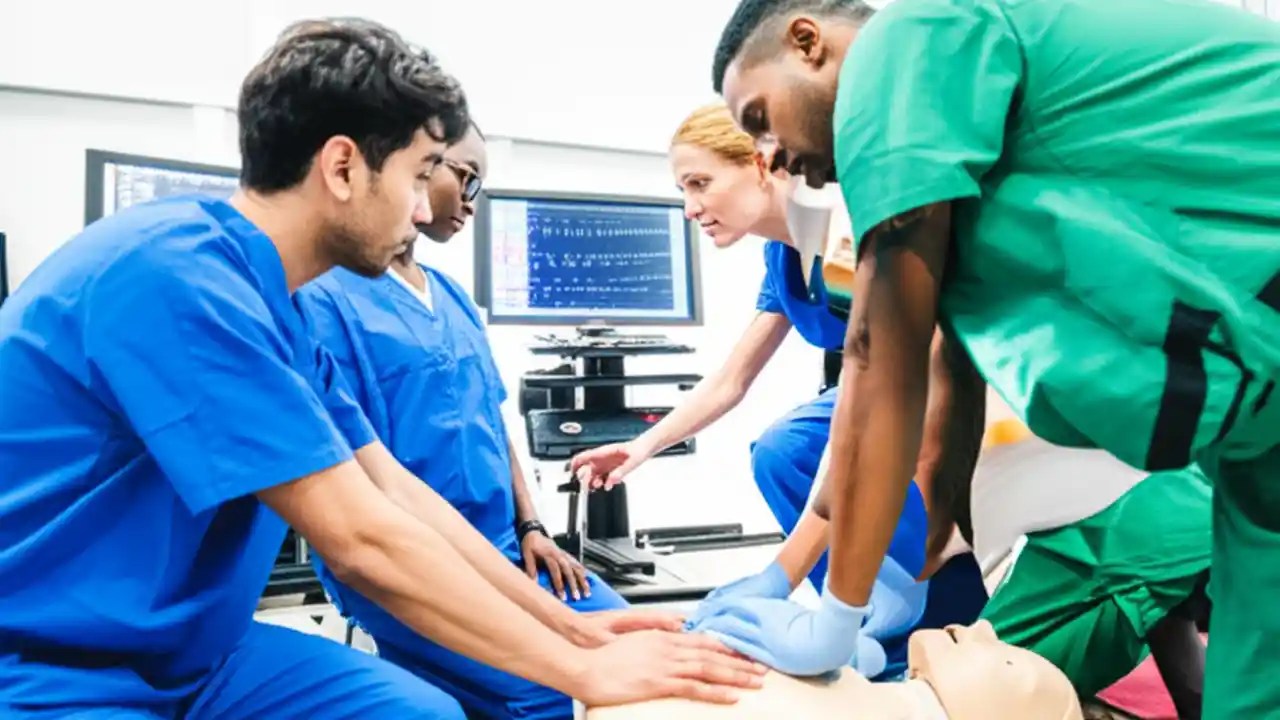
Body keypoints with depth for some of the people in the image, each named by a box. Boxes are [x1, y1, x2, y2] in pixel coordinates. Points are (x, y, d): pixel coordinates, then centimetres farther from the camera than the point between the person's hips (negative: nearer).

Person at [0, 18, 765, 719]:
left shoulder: (277, 311, 5)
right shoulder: (177, 275, -24)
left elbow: (400, 494, 6)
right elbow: (364, 538, -25)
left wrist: (570, 625, 6)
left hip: (177, 648, 9)